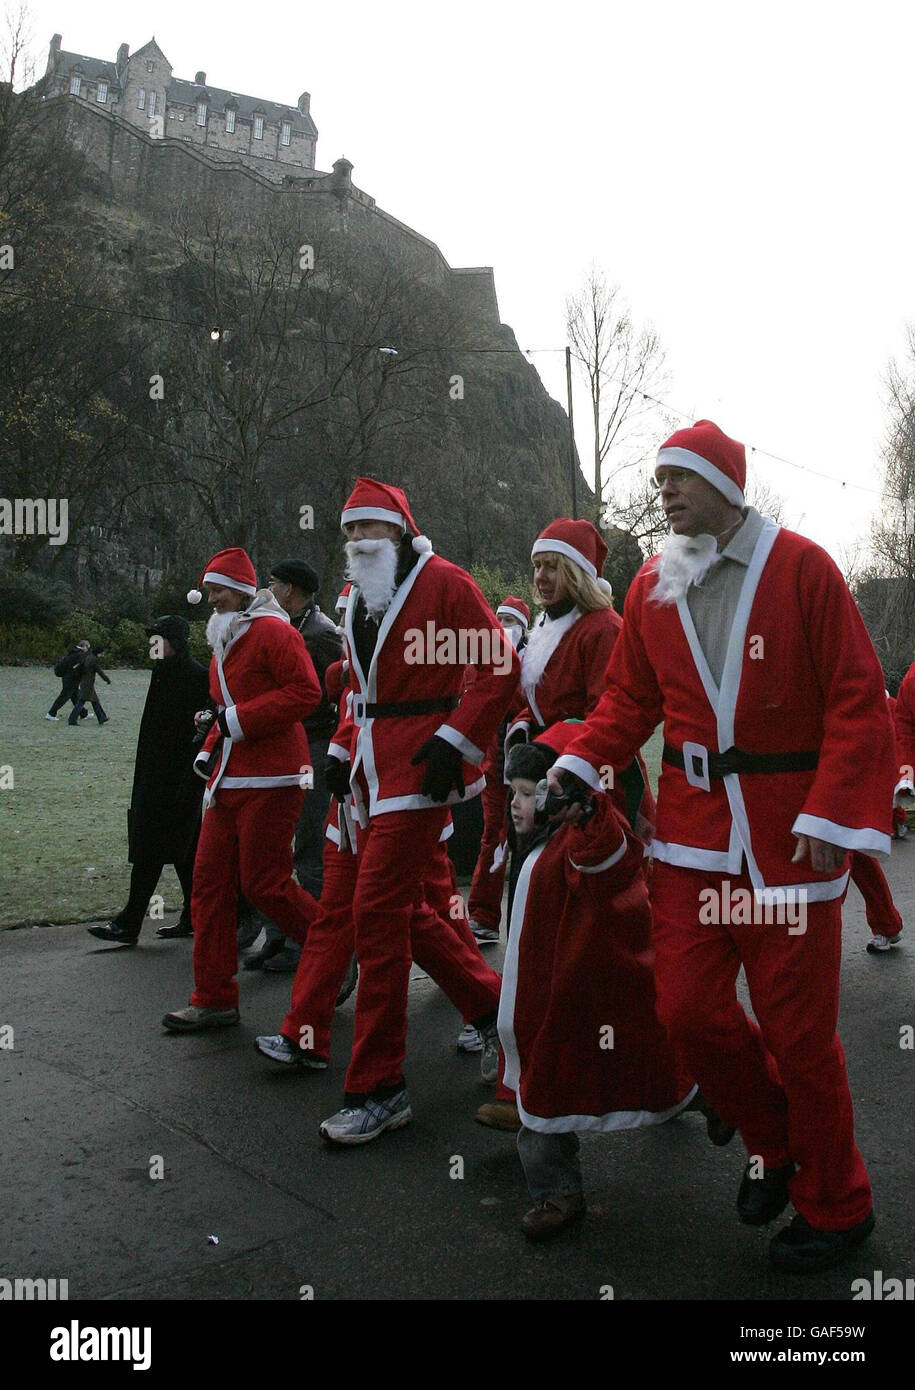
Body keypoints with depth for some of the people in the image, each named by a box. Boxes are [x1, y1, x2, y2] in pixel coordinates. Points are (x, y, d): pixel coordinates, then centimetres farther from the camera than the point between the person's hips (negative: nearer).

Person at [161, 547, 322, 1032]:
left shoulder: (271, 632, -9)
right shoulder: (223, 642, 20)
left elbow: (306, 691, -20)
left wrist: (240, 719, -18)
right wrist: (209, 751, 12)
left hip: (270, 782, -9)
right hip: (229, 780, 9)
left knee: (263, 884, -6)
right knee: (209, 881, 6)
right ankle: (214, 1000, 13)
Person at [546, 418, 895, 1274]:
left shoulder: (801, 567, -6)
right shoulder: (652, 586, 7)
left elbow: (858, 700, -8)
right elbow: (629, 696, 13)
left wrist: (829, 815, -16)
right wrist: (580, 763, -3)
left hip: (790, 835, -4)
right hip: (694, 827, 4)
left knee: (797, 1027, 4)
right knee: (687, 1007, 2)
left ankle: (835, 1208, 28)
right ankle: (774, 1139, 32)